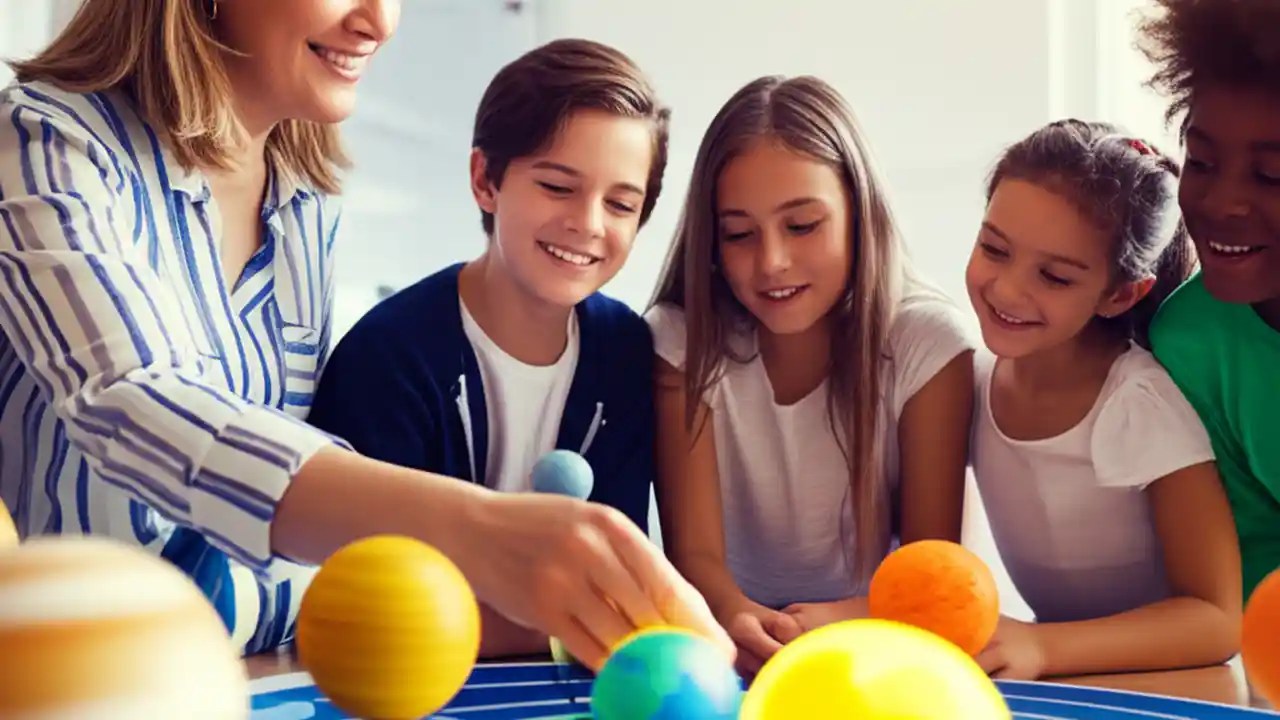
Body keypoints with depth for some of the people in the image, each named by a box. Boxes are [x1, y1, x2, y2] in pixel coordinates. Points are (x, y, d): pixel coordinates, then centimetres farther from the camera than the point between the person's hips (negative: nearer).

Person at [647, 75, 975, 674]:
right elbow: (695, 551, -15)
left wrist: (851, 621, -33)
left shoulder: (927, 343, -10)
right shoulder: (683, 339, -9)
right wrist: (737, 618, -38)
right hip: (738, 642, 1)